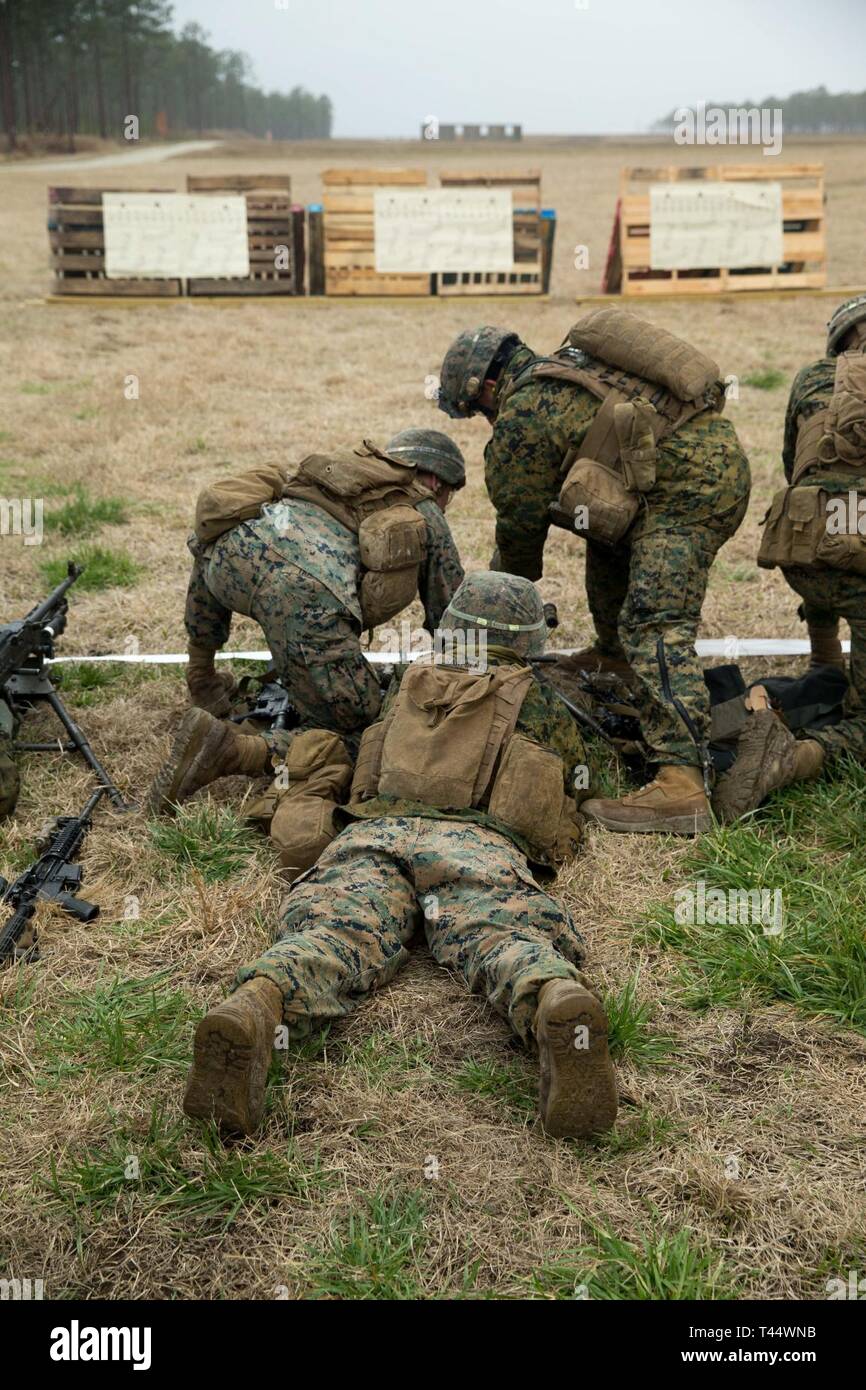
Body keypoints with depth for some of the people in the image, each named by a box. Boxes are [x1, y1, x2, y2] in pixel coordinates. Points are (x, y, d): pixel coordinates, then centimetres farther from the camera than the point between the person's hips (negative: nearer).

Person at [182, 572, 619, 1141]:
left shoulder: (406, 682, 34)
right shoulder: (539, 700, 28)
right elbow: (579, 786, 43)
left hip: (376, 832, 2)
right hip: (480, 839, -2)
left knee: (332, 935, -22)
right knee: (509, 940, -26)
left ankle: (252, 1011, -54)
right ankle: (559, 1006, -61)